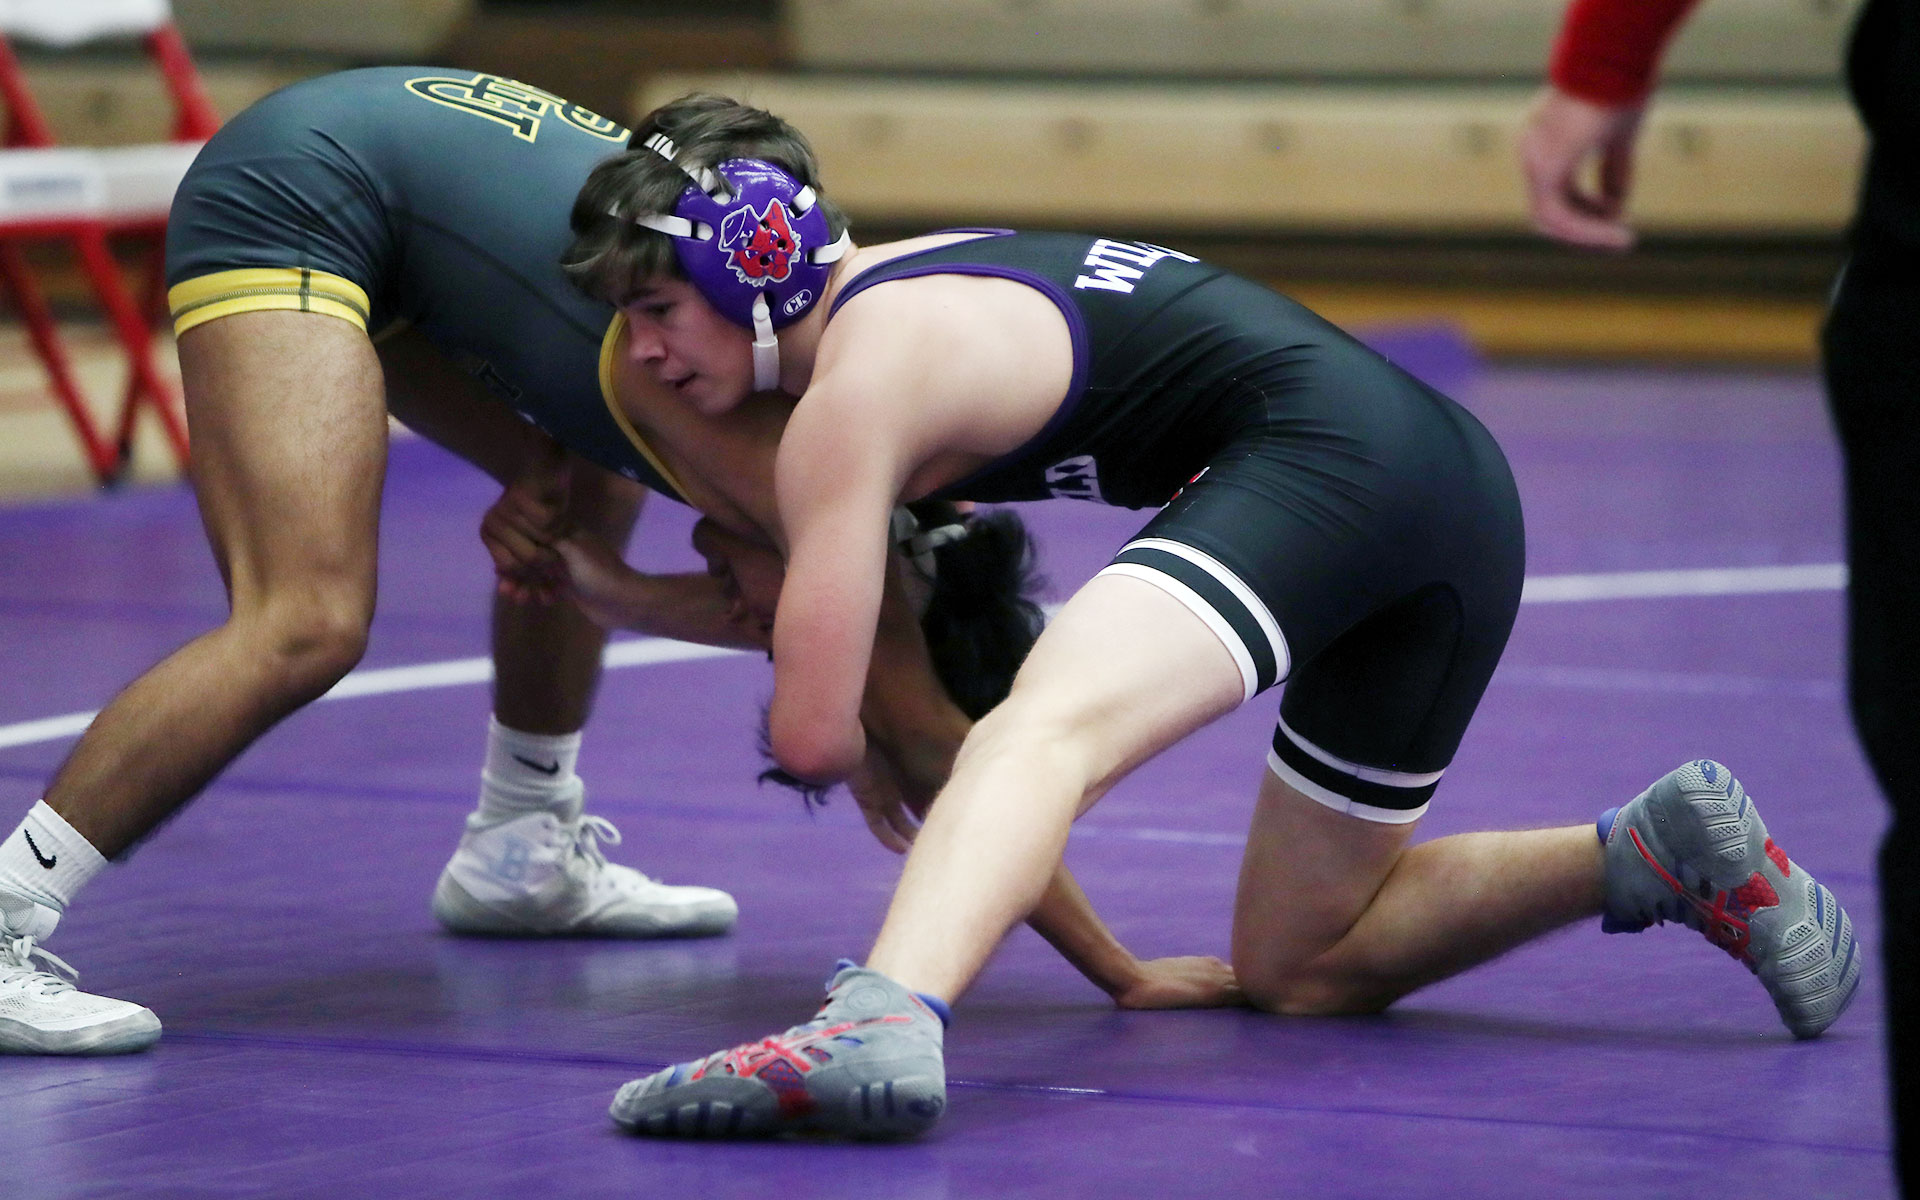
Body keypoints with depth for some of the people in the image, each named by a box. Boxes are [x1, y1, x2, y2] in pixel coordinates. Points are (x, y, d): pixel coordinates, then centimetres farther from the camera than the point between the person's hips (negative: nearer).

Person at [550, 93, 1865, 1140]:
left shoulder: (855, 389, -5)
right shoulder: (910, 276, 24)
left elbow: (814, 731, -7)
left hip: (1326, 452, -10)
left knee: (1043, 726, -36)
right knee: (1298, 967, 22)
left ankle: (881, 1024, -65)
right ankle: (1656, 851, 9)